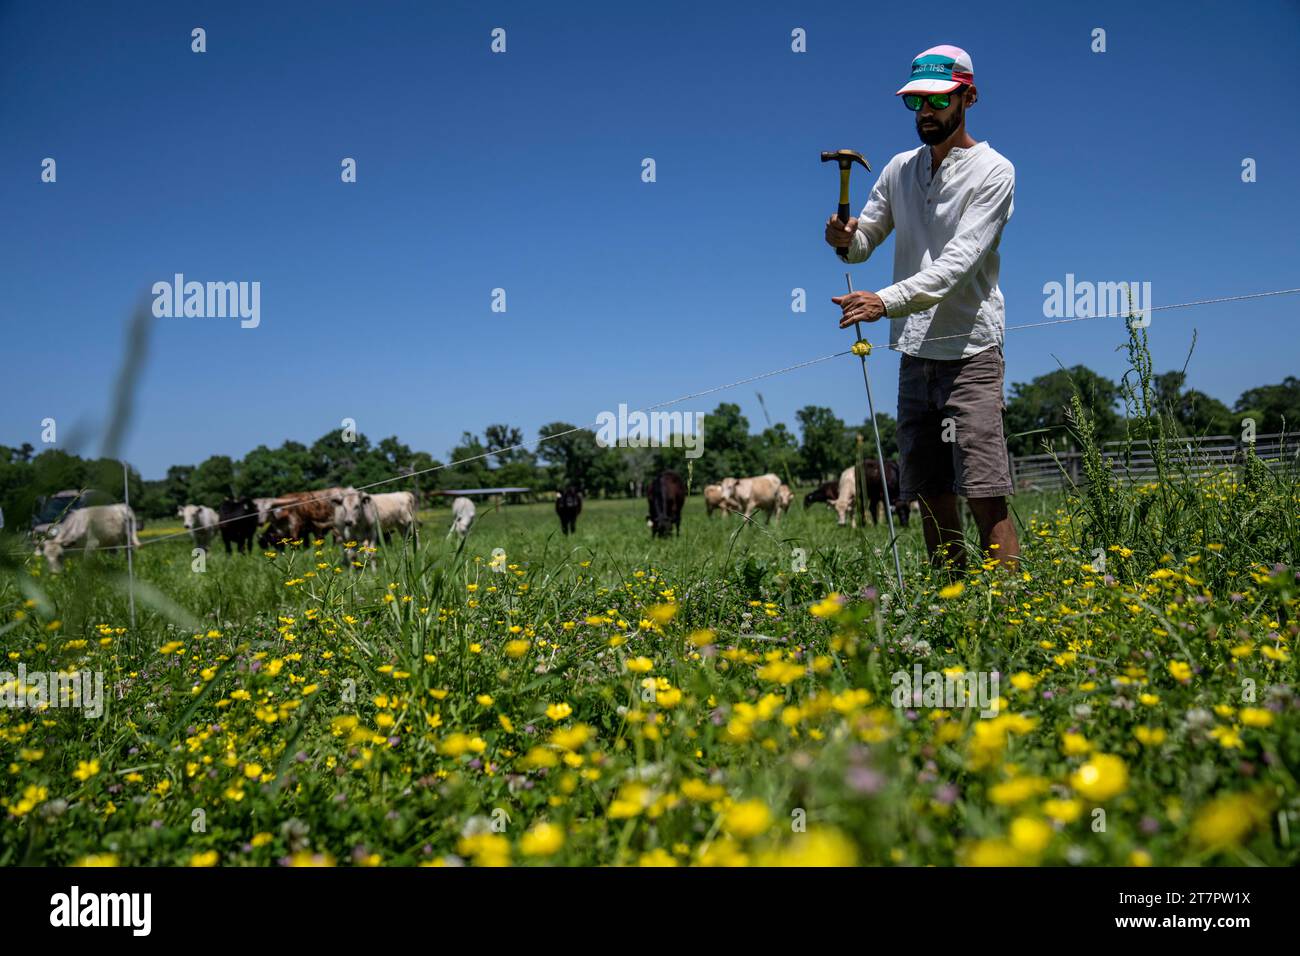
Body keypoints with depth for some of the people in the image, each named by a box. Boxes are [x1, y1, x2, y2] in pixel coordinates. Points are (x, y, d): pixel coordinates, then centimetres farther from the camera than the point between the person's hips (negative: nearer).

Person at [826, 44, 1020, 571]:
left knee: (985, 495, -11)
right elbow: (864, 242, 16)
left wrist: (888, 300, -30)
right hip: (915, 353, 6)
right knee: (930, 495, 8)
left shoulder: (993, 170, -5)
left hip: (970, 353, -6)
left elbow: (960, 260, -17)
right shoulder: (900, 169, 13)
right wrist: (845, 239, -9)